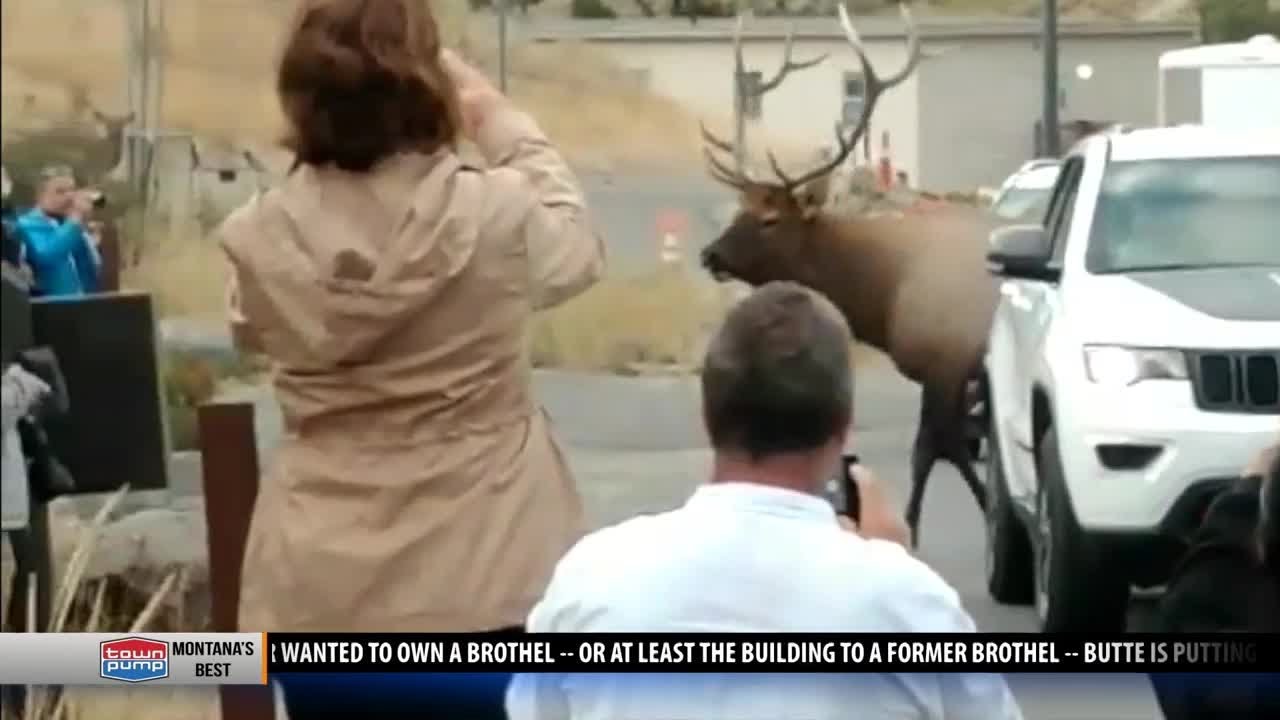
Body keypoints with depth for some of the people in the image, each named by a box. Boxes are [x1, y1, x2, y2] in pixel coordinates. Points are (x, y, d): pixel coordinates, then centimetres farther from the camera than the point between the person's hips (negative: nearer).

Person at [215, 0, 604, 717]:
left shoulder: (261, 240, -7)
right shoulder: (495, 215, -14)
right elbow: (579, 246, 10)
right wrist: (501, 122, 21)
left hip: (321, 588, 2)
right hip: (481, 579, -2)